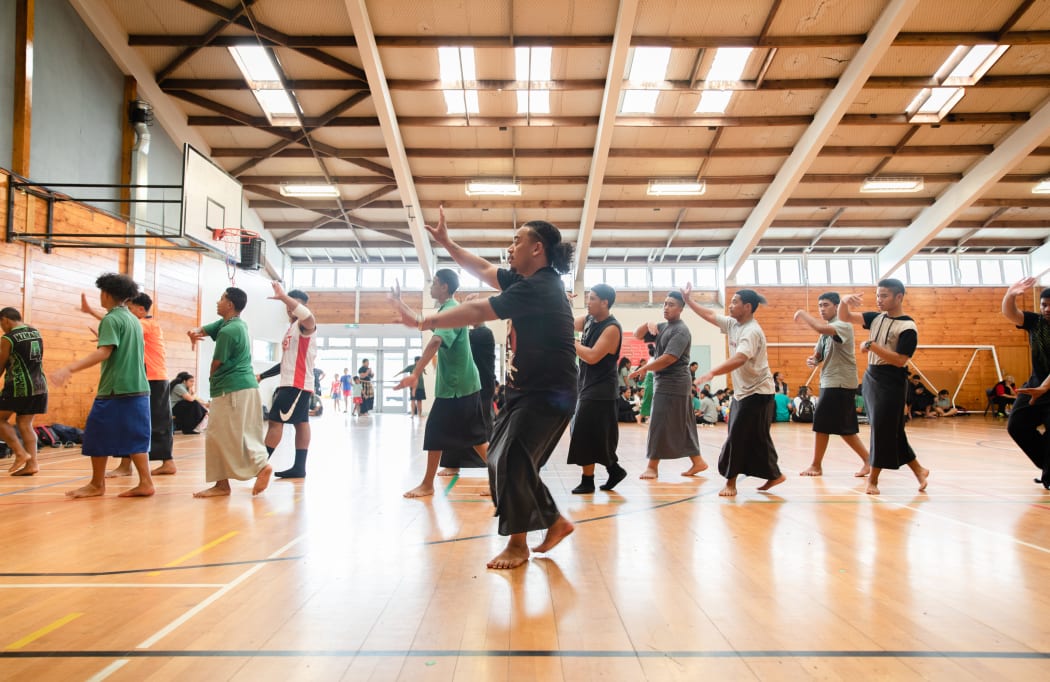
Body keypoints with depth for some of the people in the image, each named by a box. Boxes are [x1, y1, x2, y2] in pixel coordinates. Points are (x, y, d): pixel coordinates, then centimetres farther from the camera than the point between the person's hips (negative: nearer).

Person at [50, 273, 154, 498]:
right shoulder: (133, 319, 16)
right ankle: (145, 483, 5)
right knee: (134, 437, 9)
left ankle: (97, 485, 14)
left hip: (116, 389, -8)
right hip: (138, 388, 8)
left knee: (97, 434, 5)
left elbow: (104, 352, -21)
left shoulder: (111, 319, -9)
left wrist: (70, 368, -29)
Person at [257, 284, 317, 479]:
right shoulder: (291, 329, 21)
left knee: (275, 421, -10)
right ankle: (299, 468, 12)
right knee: (301, 423, 9)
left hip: (297, 384, -10)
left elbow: (309, 318, -37)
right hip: (291, 383, 10)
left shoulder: (304, 326, -9)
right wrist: (262, 376, 26)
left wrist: (283, 296, -41)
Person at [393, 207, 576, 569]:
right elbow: (484, 270, 20)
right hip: (526, 390, 10)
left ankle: (518, 544, 7)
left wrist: (424, 322, -14)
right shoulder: (530, 281, 10)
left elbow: (477, 311, -22)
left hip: (548, 394, -10)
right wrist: (446, 242, 17)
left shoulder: (538, 288, -21)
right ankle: (555, 521, 23)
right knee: (509, 461, 11)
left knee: (511, 461, -10)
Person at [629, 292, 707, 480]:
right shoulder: (662, 327, 14)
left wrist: (643, 369, -18)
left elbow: (668, 358, -23)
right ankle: (697, 462, 19)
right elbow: (637, 335, 14)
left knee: (660, 424, -6)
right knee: (682, 424, 12)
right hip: (664, 382, 9)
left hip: (673, 383, -9)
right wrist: (648, 324, -6)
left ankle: (653, 466, 1)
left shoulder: (681, 331, -13)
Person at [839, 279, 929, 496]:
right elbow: (844, 317, 7)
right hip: (870, 379, 7)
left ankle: (873, 478, 10)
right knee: (892, 430, 11)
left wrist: (871, 345, -19)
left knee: (884, 430, -1)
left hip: (892, 384, -7)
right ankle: (918, 470, 24)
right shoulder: (876, 318, 8)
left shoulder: (908, 328, -12)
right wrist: (844, 301, -13)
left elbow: (900, 360, -20)